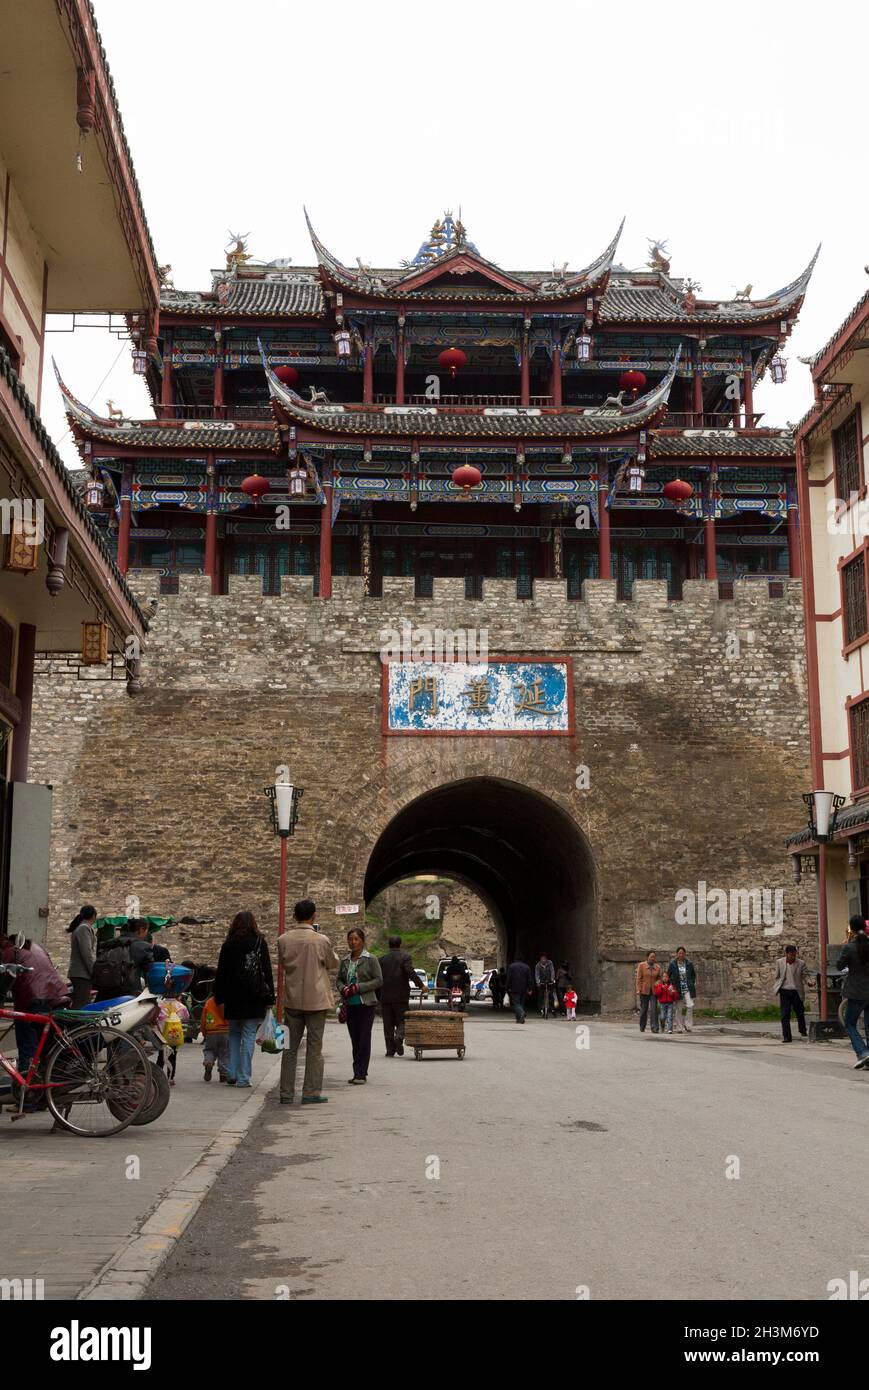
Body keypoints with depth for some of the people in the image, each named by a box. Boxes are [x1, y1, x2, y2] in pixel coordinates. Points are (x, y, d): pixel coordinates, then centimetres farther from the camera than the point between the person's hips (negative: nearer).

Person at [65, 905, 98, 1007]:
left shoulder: (79, 927, 20)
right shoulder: (84, 928, -11)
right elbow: (87, 953, -18)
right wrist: (94, 972, -17)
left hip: (77, 972, 10)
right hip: (82, 973, -10)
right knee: (81, 1006, -14)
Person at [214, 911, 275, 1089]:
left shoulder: (228, 945, 3)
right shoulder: (260, 943, -2)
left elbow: (221, 973, 6)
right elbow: (267, 971, -2)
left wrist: (219, 997, 13)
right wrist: (269, 998, 1)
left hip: (233, 997, 2)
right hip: (253, 998, -2)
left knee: (234, 1034, 16)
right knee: (248, 1036, 1)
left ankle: (232, 1075, 12)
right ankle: (243, 1078, -2)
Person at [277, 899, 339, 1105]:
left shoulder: (283, 940, -4)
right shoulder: (321, 940, -13)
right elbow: (334, 963, 3)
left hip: (292, 999, 3)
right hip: (316, 999, -3)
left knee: (290, 1046, 10)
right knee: (314, 1047, 5)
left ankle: (286, 1092, 11)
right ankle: (311, 1092, 4)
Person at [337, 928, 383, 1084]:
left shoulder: (371, 959, -3)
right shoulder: (345, 961, 12)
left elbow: (379, 980, -6)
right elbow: (339, 979, 18)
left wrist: (358, 988, -14)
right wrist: (343, 989, -5)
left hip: (365, 1004, -5)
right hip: (350, 1005, 5)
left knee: (364, 1039, -6)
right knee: (355, 1039, 7)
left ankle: (361, 1074, -5)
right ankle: (358, 1073, 13)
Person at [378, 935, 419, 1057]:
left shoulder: (382, 959, 6)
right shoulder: (405, 956, -2)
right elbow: (410, 972, -17)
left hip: (385, 997, 2)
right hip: (401, 996, -2)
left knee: (388, 1024, 7)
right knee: (401, 1021, 8)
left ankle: (390, 1050, 3)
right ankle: (399, 1037, -21)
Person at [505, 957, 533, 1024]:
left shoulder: (511, 967, -4)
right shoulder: (527, 967, 7)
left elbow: (508, 979, -5)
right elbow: (530, 979, 7)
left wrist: (507, 988, 1)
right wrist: (529, 989, 11)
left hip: (514, 989, -4)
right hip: (523, 989, 4)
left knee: (516, 1003, -5)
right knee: (521, 1003, 14)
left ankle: (521, 1013, -32)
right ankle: (519, 1019, 13)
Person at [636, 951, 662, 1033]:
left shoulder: (657, 967, 8)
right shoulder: (641, 965, 1)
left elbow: (659, 978, 18)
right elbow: (638, 979, -1)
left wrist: (658, 983, -5)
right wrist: (638, 990, -8)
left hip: (654, 991, 1)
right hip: (644, 991, -1)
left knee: (654, 1009, -8)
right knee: (643, 1009, 6)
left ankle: (654, 1028, -7)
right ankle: (642, 1027, 19)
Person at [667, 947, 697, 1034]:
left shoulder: (689, 964, 4)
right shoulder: (672, 964, -1)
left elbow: (693, 975, 17)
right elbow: (668, 976, 6)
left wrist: (692, 984, 7)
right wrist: (671, 985, -2)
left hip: (688, 989, 1)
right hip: (678, 989, -1)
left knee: (690, 1005, -16)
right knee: (678, 1009, 2)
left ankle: (687, 1025, -3)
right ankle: (680, 1028, 12)